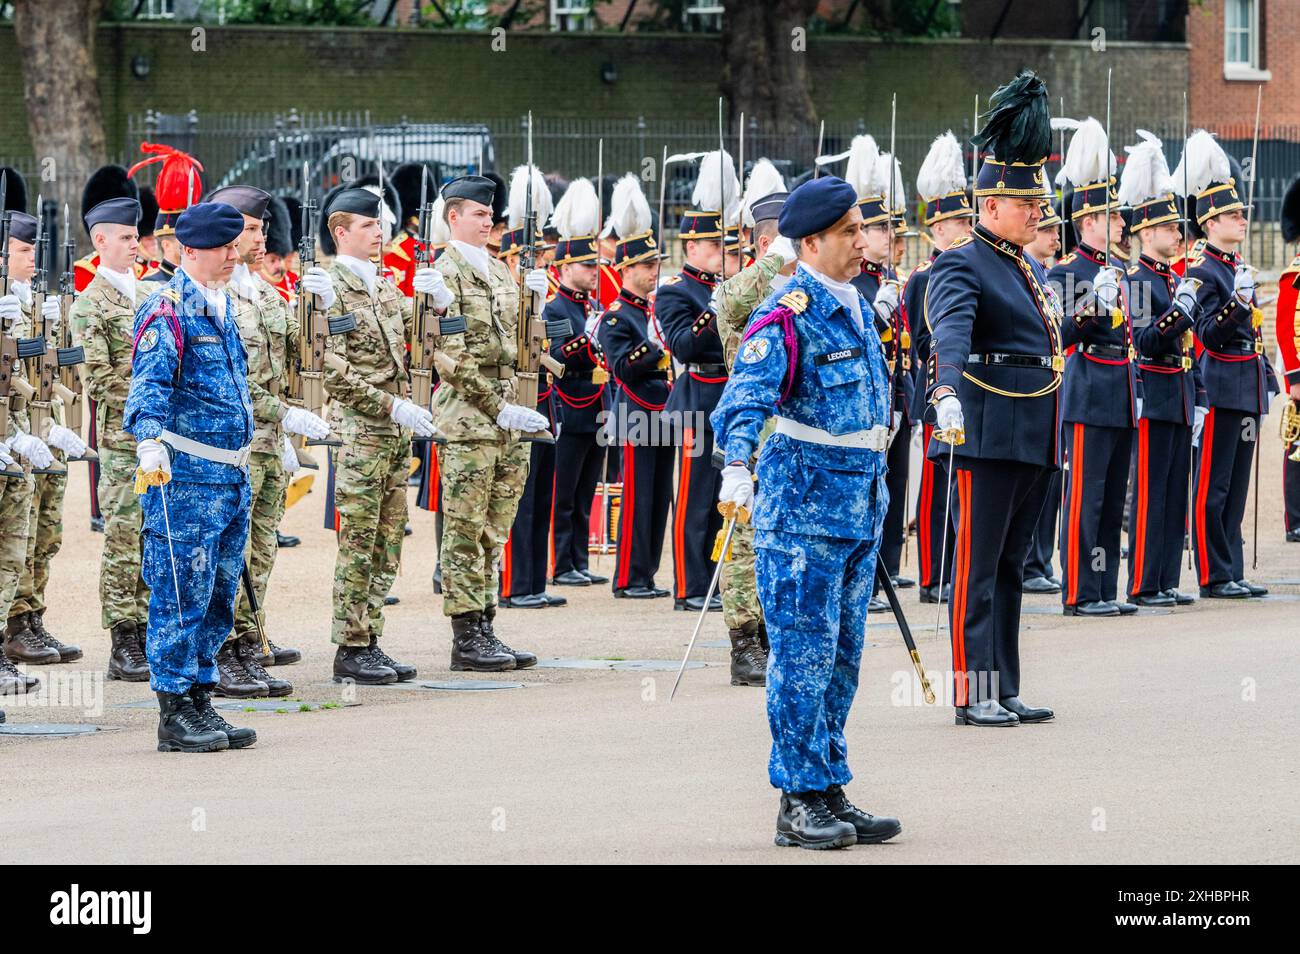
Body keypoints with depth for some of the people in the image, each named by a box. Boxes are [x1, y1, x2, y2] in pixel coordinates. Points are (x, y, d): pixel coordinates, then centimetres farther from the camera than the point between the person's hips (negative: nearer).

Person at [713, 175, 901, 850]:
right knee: (804, 654, -5)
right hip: (804, 509, -8)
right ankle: (799, 801, 0)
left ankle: (830, 791, 18)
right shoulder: (787, 315, -14)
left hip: (859, 508, 8)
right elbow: (746, 397, -26)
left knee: (842, 658, 12)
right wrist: (736, 468, -42)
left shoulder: (855, 307, 13)